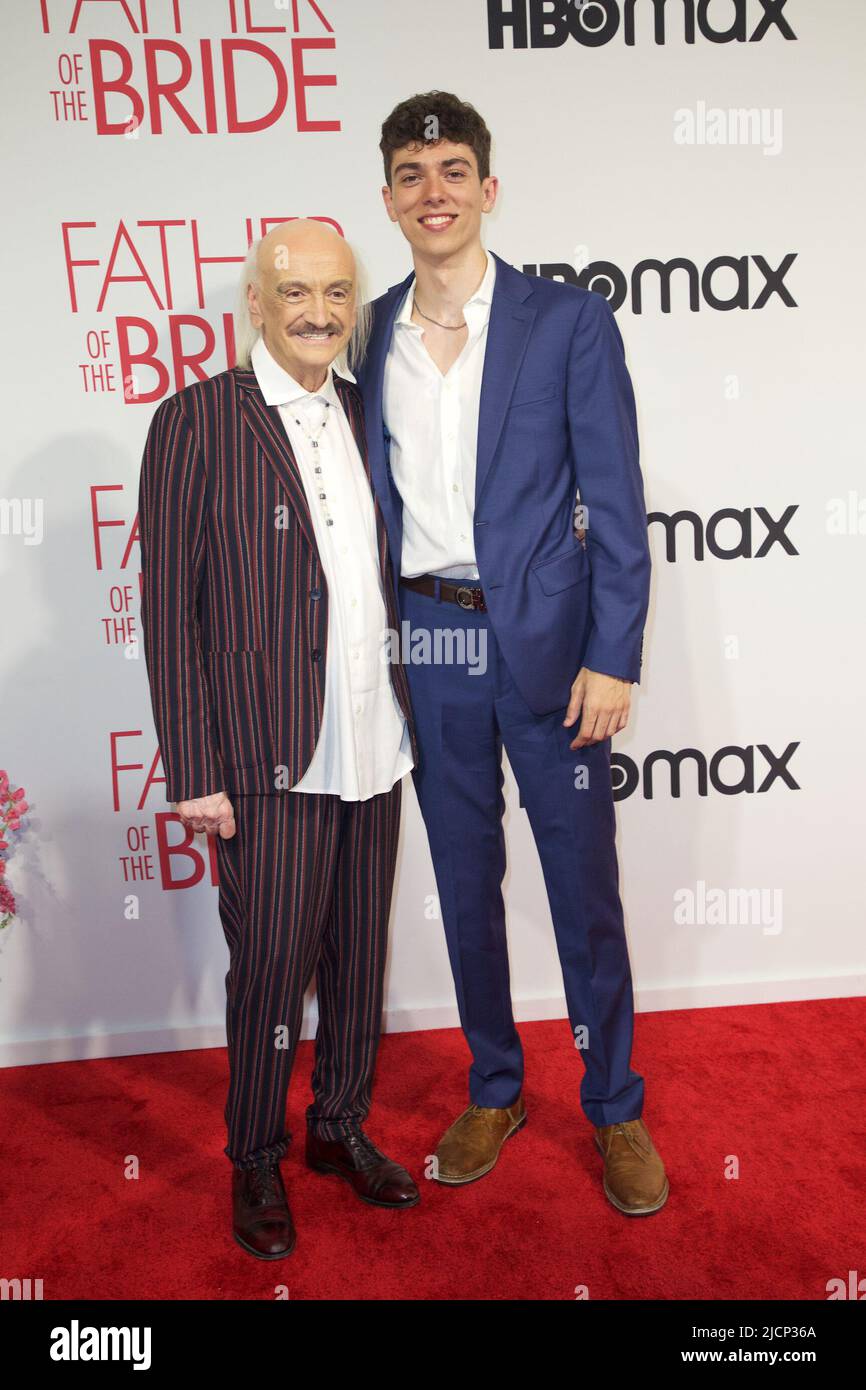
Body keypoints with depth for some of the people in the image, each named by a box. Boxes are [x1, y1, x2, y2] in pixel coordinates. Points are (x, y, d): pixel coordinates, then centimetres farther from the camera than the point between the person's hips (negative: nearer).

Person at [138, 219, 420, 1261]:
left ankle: (342, 1128, 39)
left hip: (374, 750, 5)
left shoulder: (366, 413, 11)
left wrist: (412, 713, 12)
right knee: (270, 968, 6)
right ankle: (255, 1161, 31)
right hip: (269, 759, -5)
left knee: (359, 957, 17)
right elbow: (168, 609, -8)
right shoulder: (196, 421, -6)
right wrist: (192, 771, -12)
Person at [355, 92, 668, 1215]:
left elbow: (615, 503, -5)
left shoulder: (570, 324, -2)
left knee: (585, 889, 7)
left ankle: (616, 1110, 29)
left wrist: (613, 658, -12)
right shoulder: (370, 335, 8)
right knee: (465, 885, 14)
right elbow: (377, 497, 10)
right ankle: (495, 1091, 35)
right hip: (425, 646, 4)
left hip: (546, 644, -3)